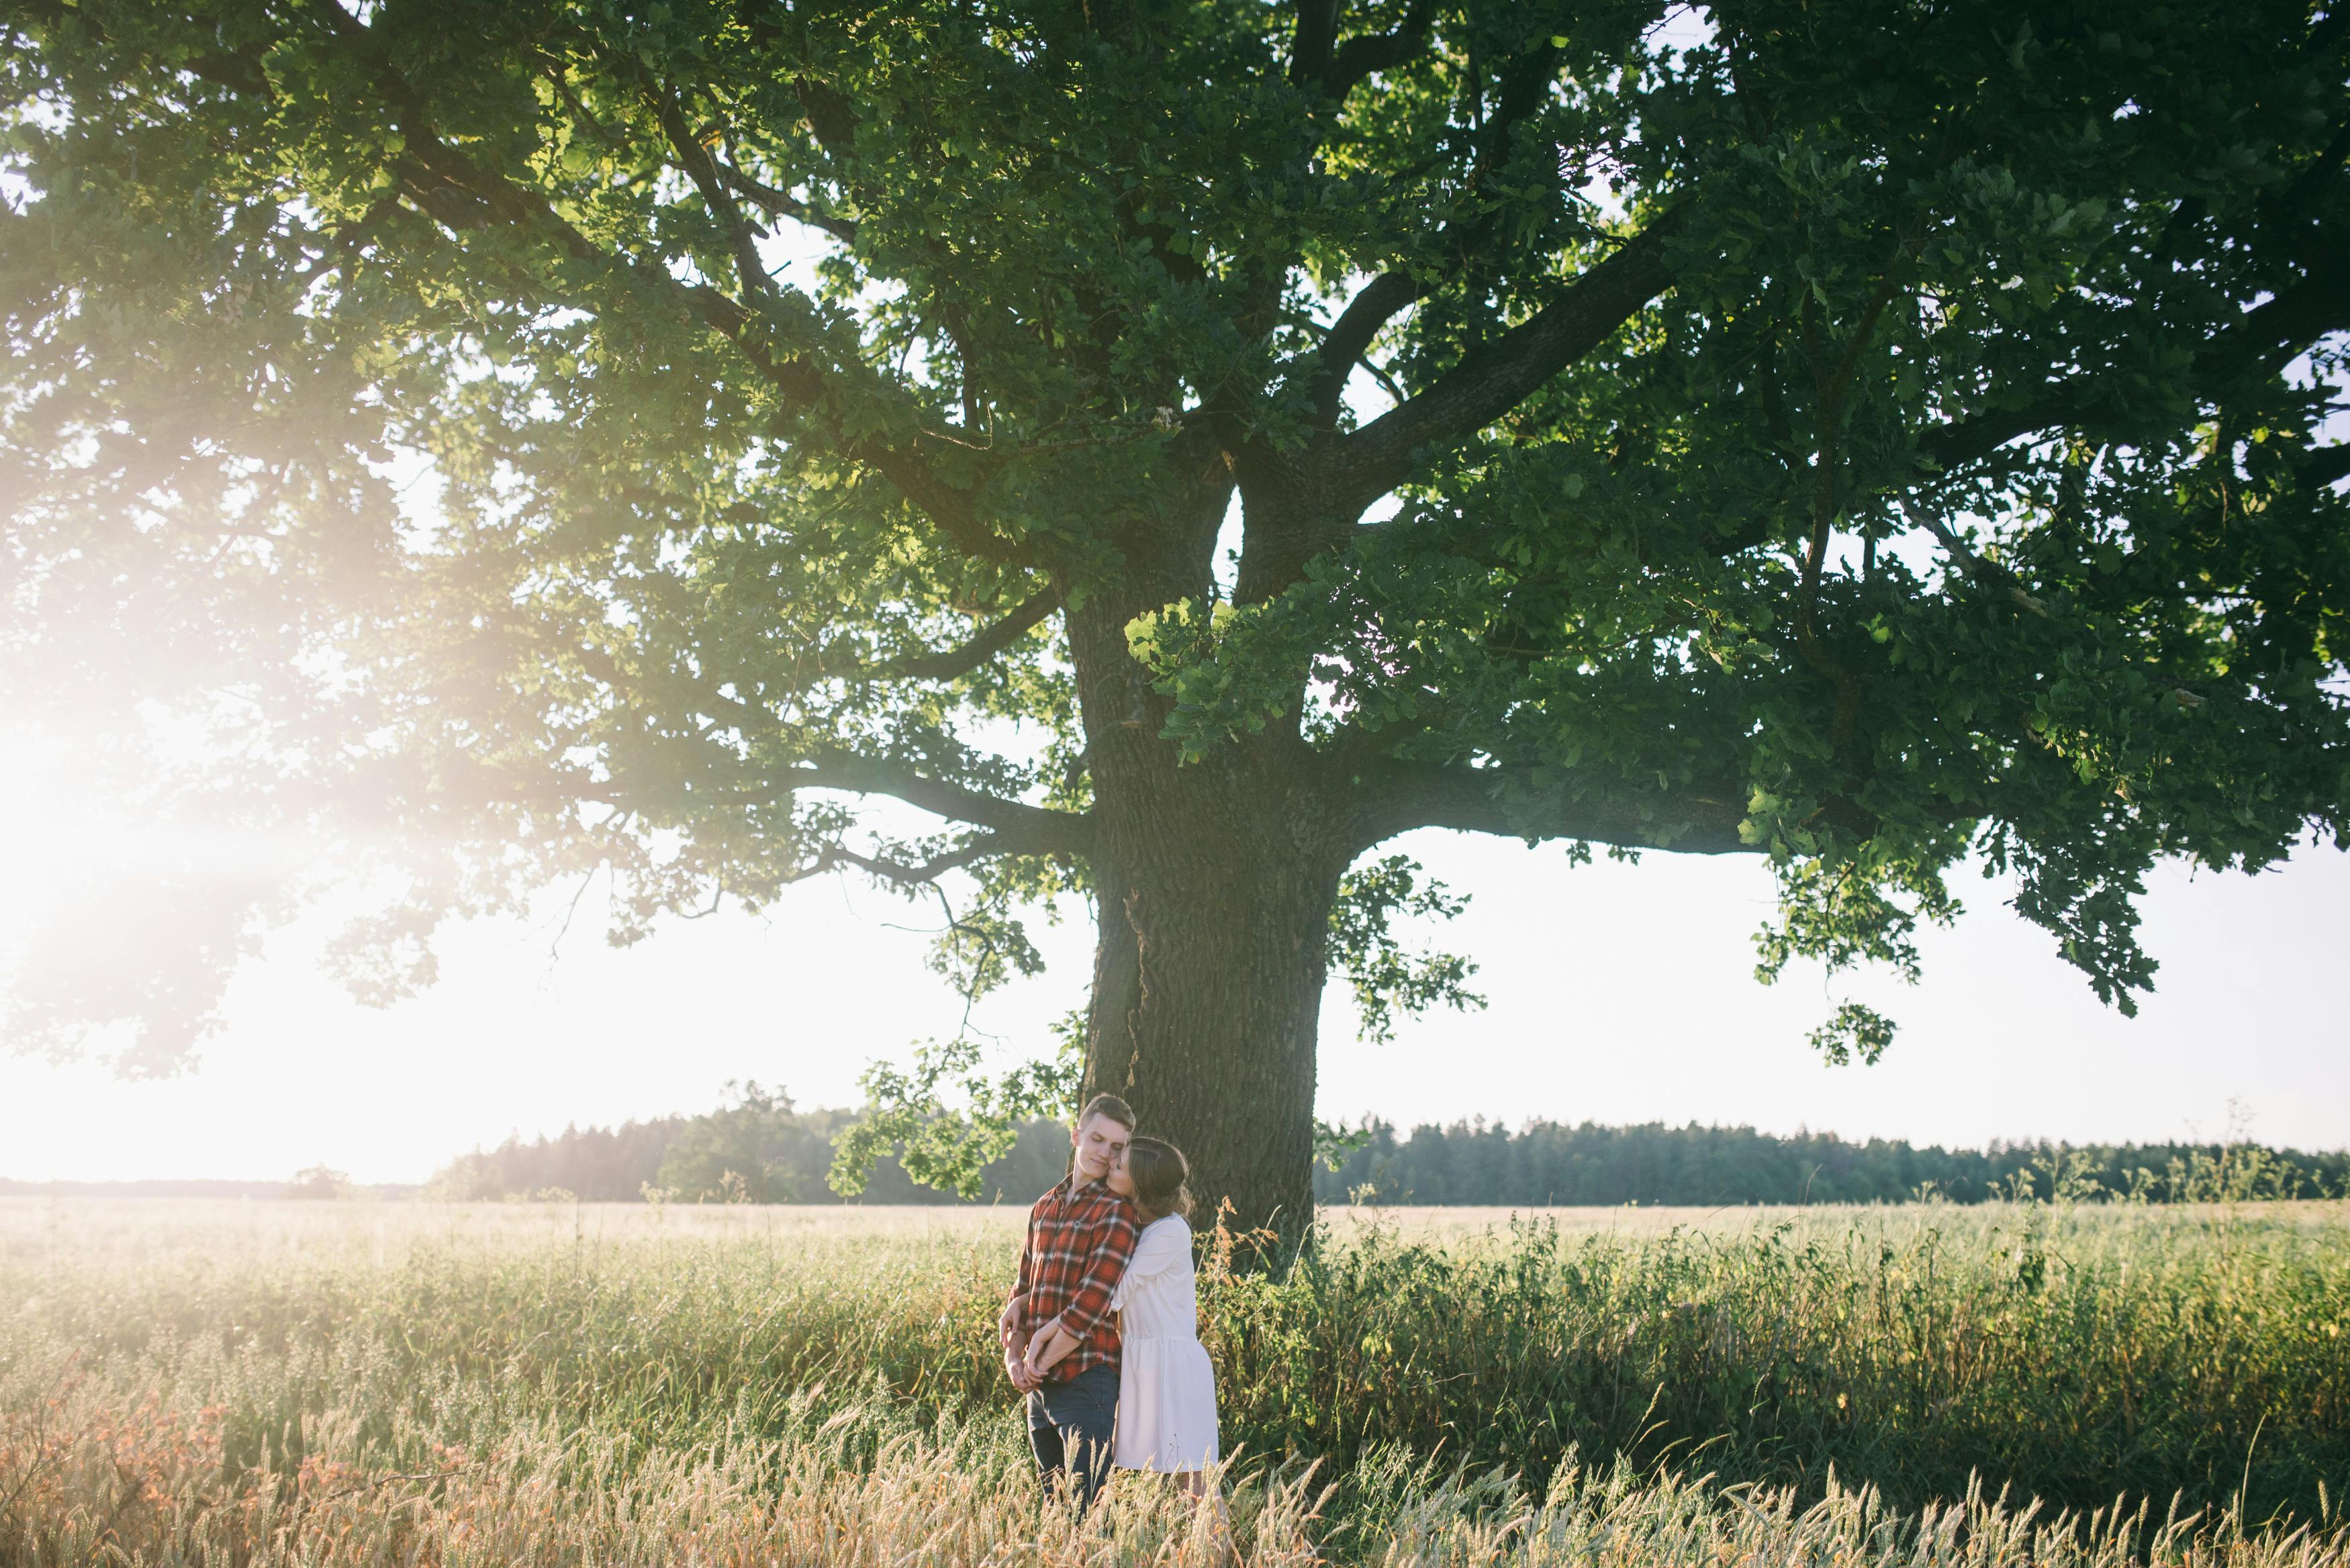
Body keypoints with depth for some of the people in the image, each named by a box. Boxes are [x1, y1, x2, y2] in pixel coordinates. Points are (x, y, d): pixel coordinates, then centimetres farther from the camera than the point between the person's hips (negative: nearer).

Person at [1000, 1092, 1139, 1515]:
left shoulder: (1118, 1213, -9)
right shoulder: (1045, 1207, 15)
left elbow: (1091, 1306, -16)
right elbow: (1023, 1290, 17)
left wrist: (1036, 1362, -10)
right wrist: (1013, 1357, 1)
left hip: (1085, 1382, -7)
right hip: (1039, 1385, 7)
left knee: (1083, 1509, -7)